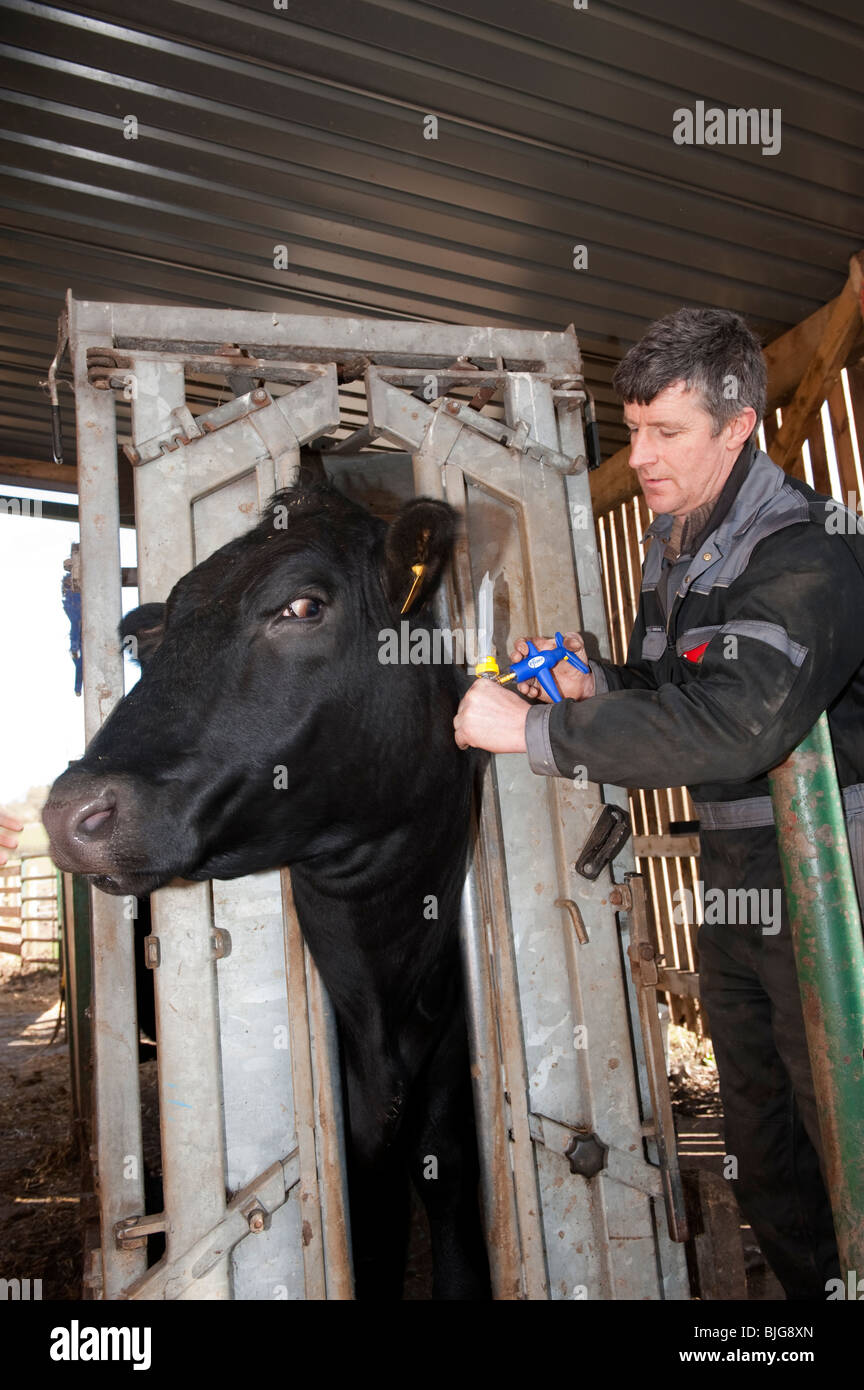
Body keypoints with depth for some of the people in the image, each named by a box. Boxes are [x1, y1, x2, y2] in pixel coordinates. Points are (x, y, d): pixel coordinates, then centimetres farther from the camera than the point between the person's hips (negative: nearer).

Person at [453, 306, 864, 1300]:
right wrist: (595, 687, -3)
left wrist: (533, 730, -30)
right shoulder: (672, 547, 9)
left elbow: (735, 723, -34)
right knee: (762, 1159, 20)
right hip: (732, 880, 8)